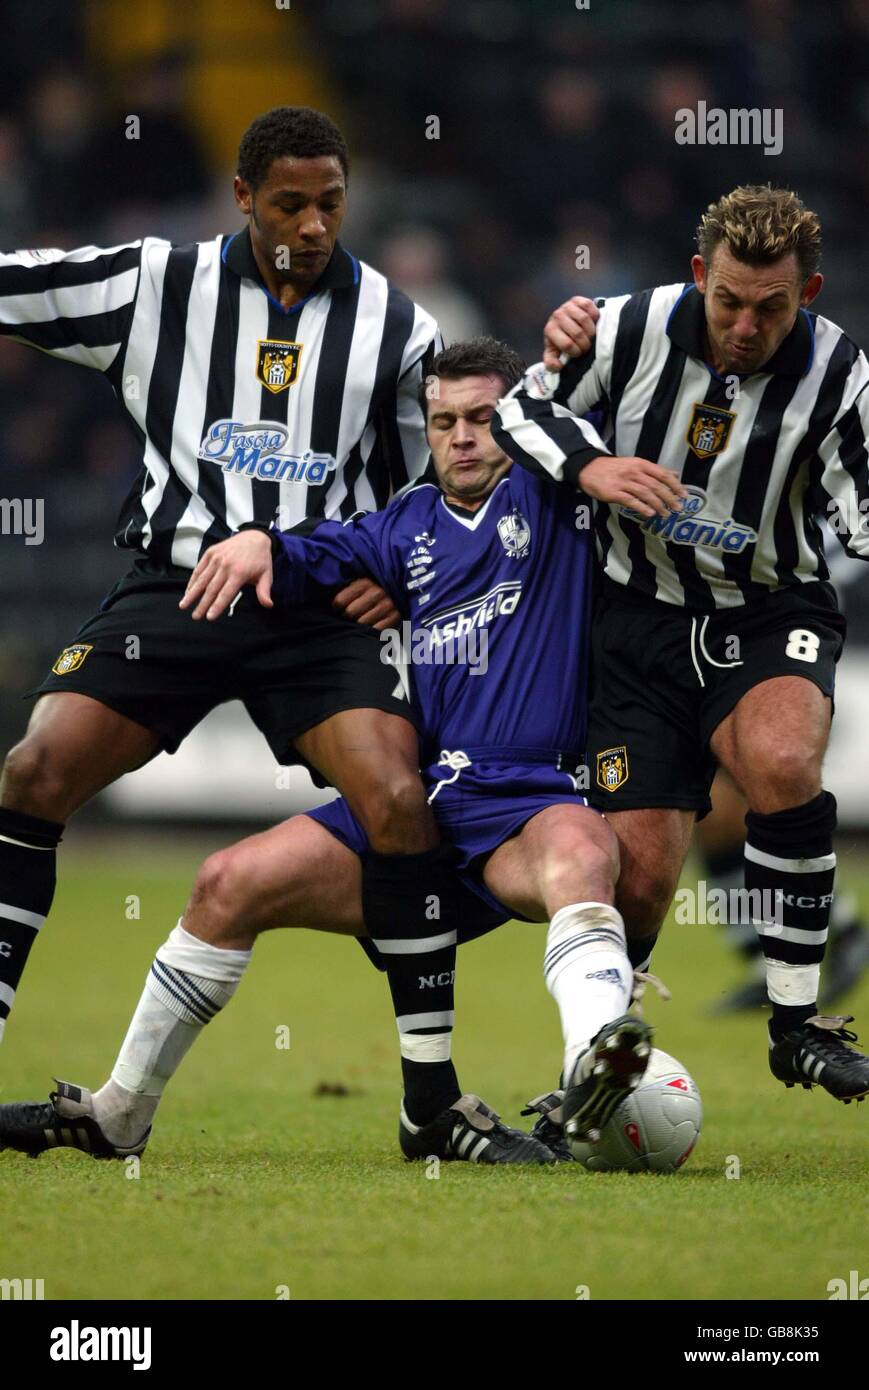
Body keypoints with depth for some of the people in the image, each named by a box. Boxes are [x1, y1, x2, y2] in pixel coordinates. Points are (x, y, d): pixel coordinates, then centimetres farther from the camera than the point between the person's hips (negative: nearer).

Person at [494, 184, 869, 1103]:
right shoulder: (633, 329, -12)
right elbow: (520, 411, 1)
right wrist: (591, 470, -18)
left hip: (771, 617, -1)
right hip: (643, 618, 1)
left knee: (781, 760, -33)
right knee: (640, 867, -8)